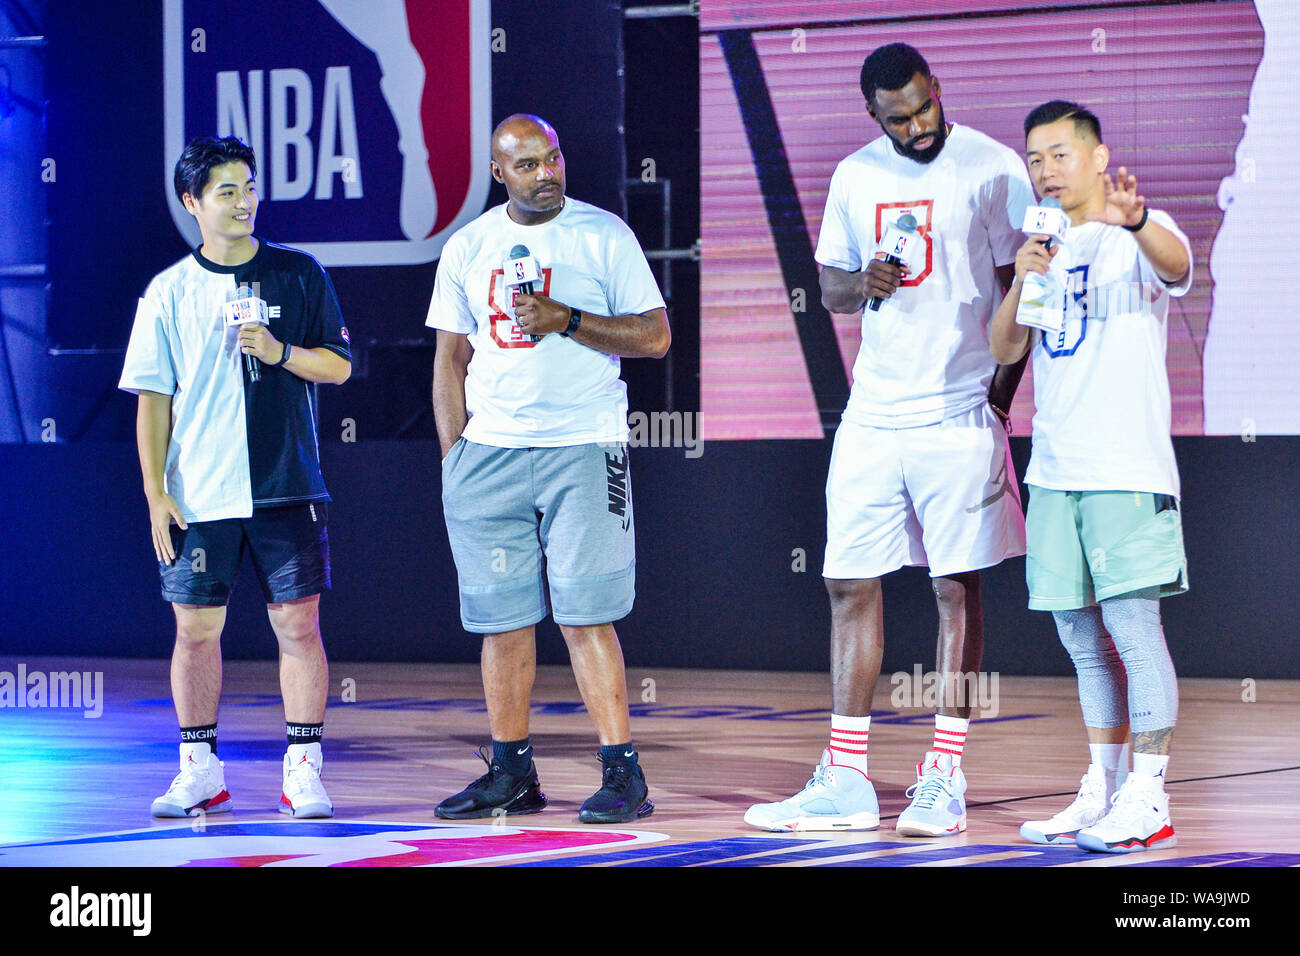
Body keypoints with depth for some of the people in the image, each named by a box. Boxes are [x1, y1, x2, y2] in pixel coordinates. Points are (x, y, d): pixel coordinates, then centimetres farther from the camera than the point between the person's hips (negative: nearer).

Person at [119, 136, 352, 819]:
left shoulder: (297, 274, 5)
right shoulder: (169, 293, 4)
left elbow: (338, 365, 7)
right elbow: (153, 398, 4)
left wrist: (280, 352, -12)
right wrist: (156, 491, -2)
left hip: (286, 488, 0)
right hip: (199, 496, 0)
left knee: (297, 623, -2)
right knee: (196, 628, 2)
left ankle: (303, 770, 4)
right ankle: (200, 770, 14)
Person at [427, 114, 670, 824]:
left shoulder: (604, 235, 0)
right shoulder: (467, 248, 10)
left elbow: (655, 337, -1)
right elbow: (451, 359, 16)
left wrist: (565, 320, -13)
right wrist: (453, 456, 8)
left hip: (582, 446, -4)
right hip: (490, 448, 4)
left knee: (585, 616, -9)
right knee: (501, 619, 5)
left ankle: (622, 774, -6)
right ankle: (511, 773, 14)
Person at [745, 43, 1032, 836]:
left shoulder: (993, 169, -4)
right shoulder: (855, 176, 10)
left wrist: (1001, 392, -9)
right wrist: (862, 283, -6)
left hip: (959, 414, -5)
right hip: (873, 414, 5)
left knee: (957, 588, -1)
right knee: (850, 585, 3)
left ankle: (945, 781, 3)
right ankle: (846, 784, 9)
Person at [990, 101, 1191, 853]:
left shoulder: (1137, 239, -4)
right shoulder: (1044, 247, 16)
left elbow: (1178, 264, -28)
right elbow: (1005, 350, 9)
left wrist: (1135, 220, -49)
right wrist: (1021, 283, -10)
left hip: (1128, 471, -7)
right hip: (1055, 473, 7)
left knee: (1132, 625, -9)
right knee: (1083, 638, 10)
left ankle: (1149, 798, -6)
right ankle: (1103, 790, 18)